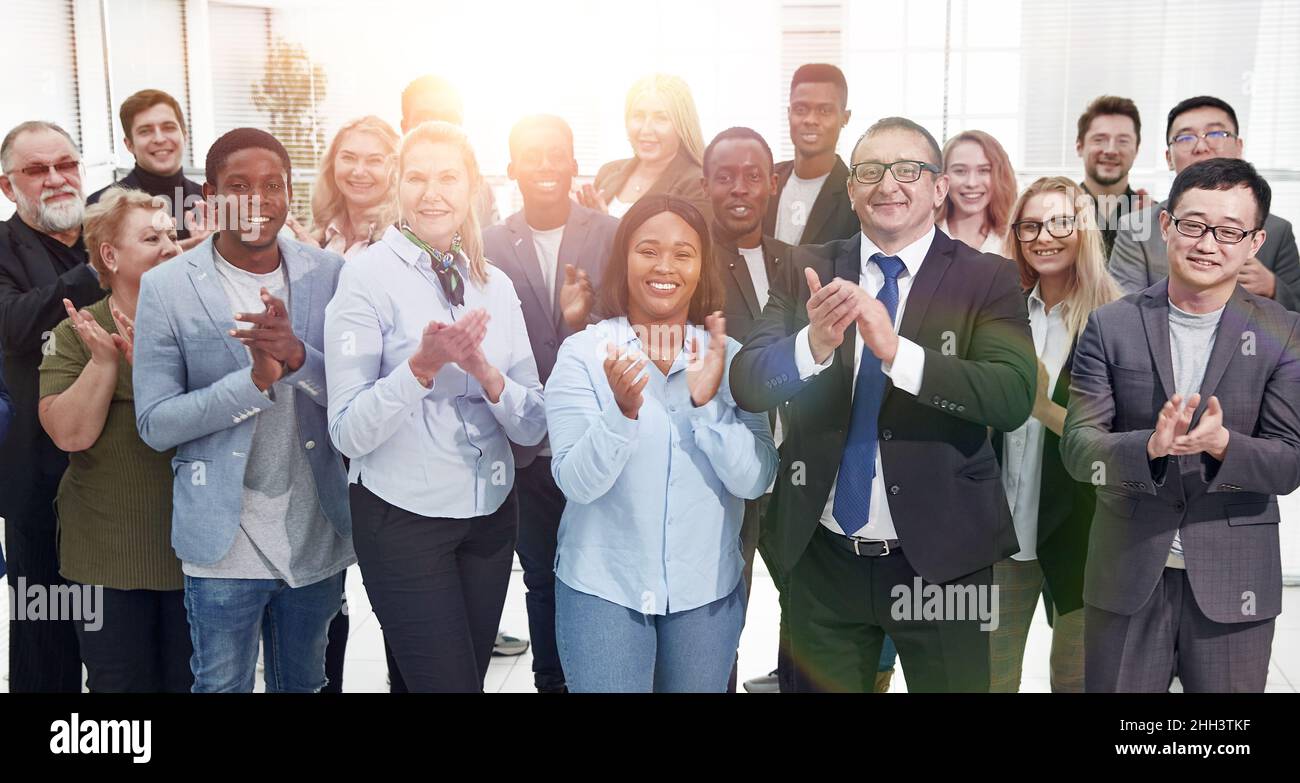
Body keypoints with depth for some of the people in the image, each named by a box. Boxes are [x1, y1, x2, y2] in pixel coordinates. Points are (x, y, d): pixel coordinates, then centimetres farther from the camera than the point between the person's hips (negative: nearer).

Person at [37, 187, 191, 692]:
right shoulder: (74, 336, 0)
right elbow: (71, 432, -11)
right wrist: (103, 360, -19)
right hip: (107, 555, 0)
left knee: (194, 679, 11)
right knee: (121, 682, 12)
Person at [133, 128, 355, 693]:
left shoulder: (327, 275, -2)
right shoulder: (166, 288, -8)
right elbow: (154, 423, -9)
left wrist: (297, 355, -24)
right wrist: (257, 379, -24)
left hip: (317, 536, 3)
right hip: (225, 543, -2)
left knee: (305, 683, 21)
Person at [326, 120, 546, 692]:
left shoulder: (495, 284, 4)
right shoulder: (368, 274, -9)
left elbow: (533, 428, 0)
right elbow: (348, 433, -14)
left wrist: (483, 370, -17)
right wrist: (422, 364, -27)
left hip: (491, 512, 5)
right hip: (402, 517, -5)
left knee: (470, 671, 16)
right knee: (447, 681, 0)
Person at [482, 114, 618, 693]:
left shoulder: (612, 236, -3)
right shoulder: (489, 245, 1)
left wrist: (586, 320, -25)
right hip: (529, 445, 2)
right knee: (542, 578, 15)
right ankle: (551, 681, 32)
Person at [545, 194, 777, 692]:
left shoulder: (729, 357, -3)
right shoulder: (582, 353, -8)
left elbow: (754, 481, -10)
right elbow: (577, 483, -15)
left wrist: (707, 401, -23)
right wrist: (623, 410, -32)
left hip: (708, 590, 2)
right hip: (602, 587, -2)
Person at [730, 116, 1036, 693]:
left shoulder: (987, 280, -5)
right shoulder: (808, 272, 2)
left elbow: (1015, 396, -18)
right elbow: (746, 384, -7)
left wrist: (898, 352, -31)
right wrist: (813, 344, -28)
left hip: (940, 559, -1)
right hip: (822, 557, 2)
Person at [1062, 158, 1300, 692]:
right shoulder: (1111, 326, -1)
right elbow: (1078, 448, -8)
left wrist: (1221, 443, -27)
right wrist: (1150, 446, -28)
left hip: (1233, 585, 0)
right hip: (1126, 579, 0)